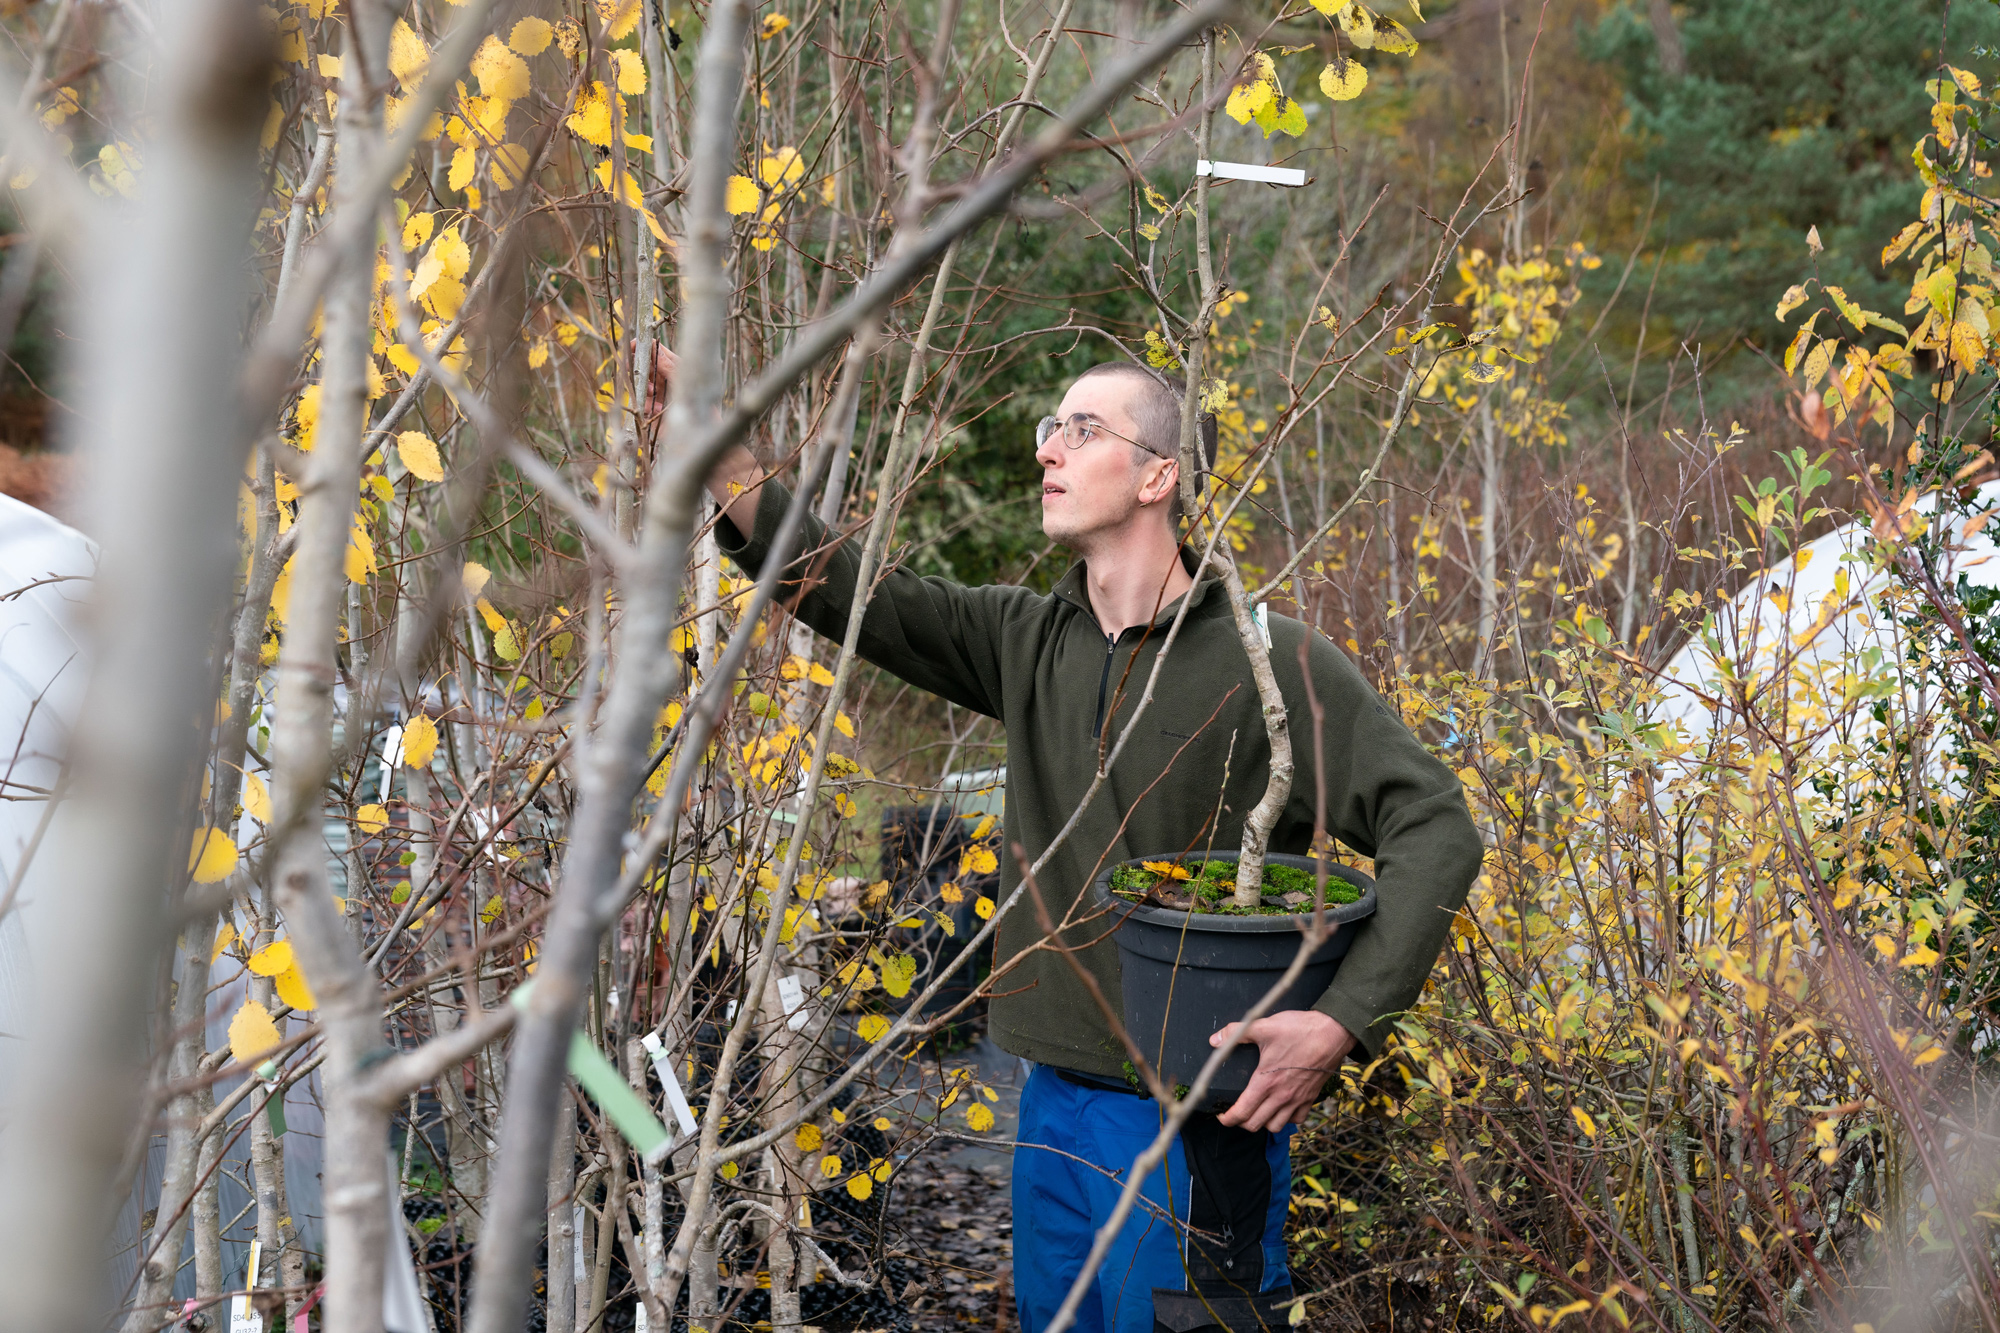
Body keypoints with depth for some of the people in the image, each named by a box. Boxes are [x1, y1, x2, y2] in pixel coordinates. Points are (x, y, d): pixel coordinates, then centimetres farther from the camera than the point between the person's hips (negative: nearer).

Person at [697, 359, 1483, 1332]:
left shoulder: (1272, 661, -12)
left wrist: (1341, 1022, -24)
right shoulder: (1027, 641, 5)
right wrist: (718, 456, -13)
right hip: (1056, 1103, 6)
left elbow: (1434, 831, -15)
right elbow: (852, 595, -2)